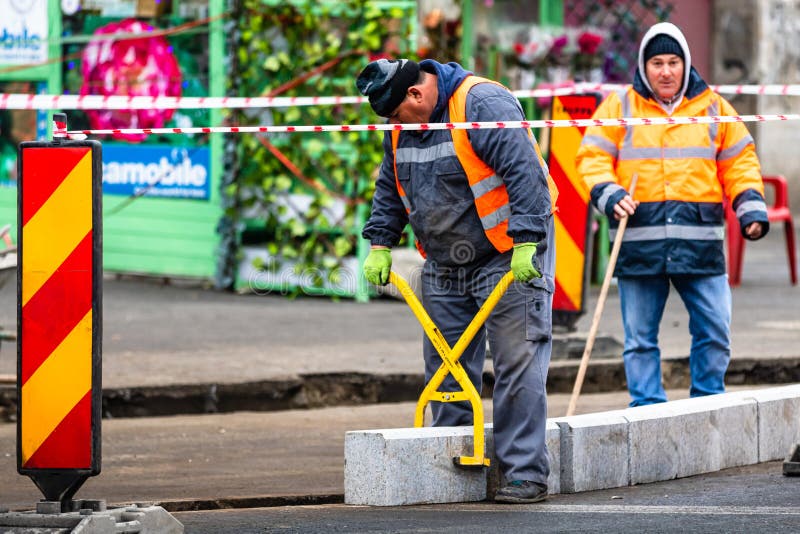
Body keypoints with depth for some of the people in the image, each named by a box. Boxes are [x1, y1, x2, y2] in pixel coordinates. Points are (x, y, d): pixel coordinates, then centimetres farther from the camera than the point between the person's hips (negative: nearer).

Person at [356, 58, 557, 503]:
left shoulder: (484, 104, -19)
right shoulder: (402, 126, 6)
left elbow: (525, 172, -24)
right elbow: (389, 188, 20)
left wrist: (526, 242, -28)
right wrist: (380, 244, 10)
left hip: (509, 259, -8)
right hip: (444, 266, 8)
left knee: (517, 366, -9)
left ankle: (525, 473, -9)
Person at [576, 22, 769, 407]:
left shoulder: (713, 108, 12)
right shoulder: (619, 107, 8)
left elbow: (739, 162, 17)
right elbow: (592, 158, 5)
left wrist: (751, 207, 4)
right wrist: (609, 196, -12)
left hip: (700, 243, 1)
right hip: (639, 242, -1)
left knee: (714, 330, -3)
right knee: (640, 337, 1)